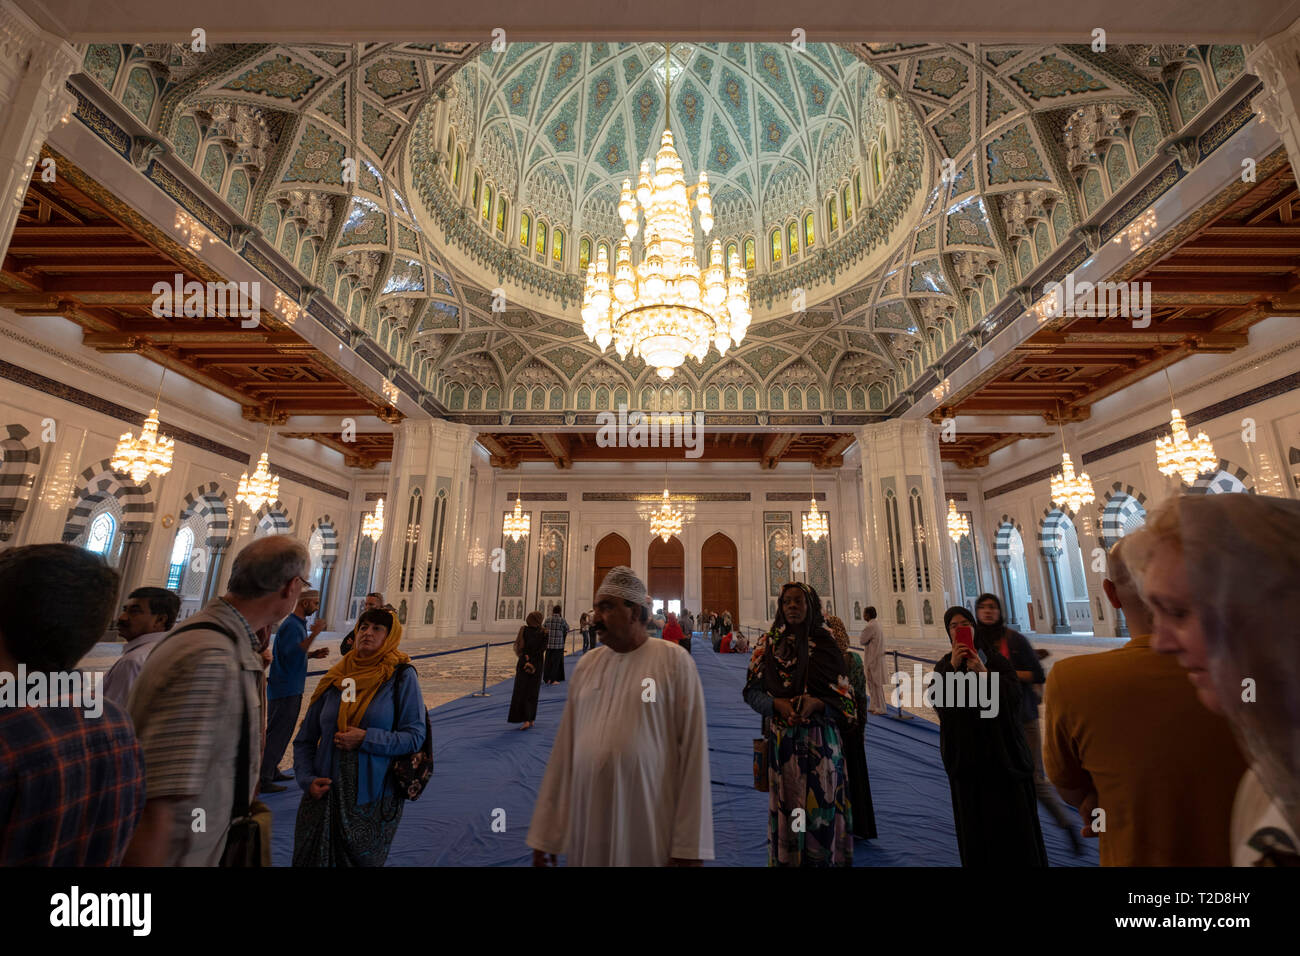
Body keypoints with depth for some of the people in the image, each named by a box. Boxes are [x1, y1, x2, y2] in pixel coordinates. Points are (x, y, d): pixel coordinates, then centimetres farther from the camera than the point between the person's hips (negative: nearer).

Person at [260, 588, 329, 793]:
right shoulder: (291, 625, -18)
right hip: (285, 689, -10)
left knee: (281, 732, 18)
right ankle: (263, 778, 5)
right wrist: (314, 634, -34)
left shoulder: (299, 624, 13)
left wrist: (313, 654, 6)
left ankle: (271, 771, 29)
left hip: (291, 689, 10)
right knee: (277, 733, -3)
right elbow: (293, 654, -30)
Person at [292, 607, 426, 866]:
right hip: (325, 794, 3)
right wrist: (307, 779, -6)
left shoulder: (401, 677, -10)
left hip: (374, 800, -3)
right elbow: (305, 740, 9)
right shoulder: (334, 678, 1)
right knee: (311, 859, 14)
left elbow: (415, 736, -13)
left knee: (360, 860, 13)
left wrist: (366, 739, -21)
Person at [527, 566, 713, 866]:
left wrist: (689, 845, -11)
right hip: (586, 830, 4)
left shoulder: (674, 661, -10)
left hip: (651, 833, -4)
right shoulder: (587, 664, 3)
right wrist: (545, 836, 6)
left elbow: (694, 752, -10)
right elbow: (564, 750, 4)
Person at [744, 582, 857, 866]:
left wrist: (815, 703, -19)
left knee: (822, 809, 6)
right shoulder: (768, 644, 1)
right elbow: (752, 690, 2)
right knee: (787, 808, 8)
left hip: (823, 741, 0)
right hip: (783, 740, 1)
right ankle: (785, 858, 29)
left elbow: (845, 698, -1)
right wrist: (778, 704, -16)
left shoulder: (826, 645, -2)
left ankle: (824, 858, 28)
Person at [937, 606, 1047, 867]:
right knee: (976, 820, 6)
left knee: (1013, 815, 6)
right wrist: (953, 669, -22)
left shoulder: (996, 658, 2)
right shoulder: (943, 666, 2)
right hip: (966, 754, 0)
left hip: (1001, 746, 0)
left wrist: (984, 673, -25)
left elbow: (1015, 693, -10)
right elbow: (939, 704, -12)